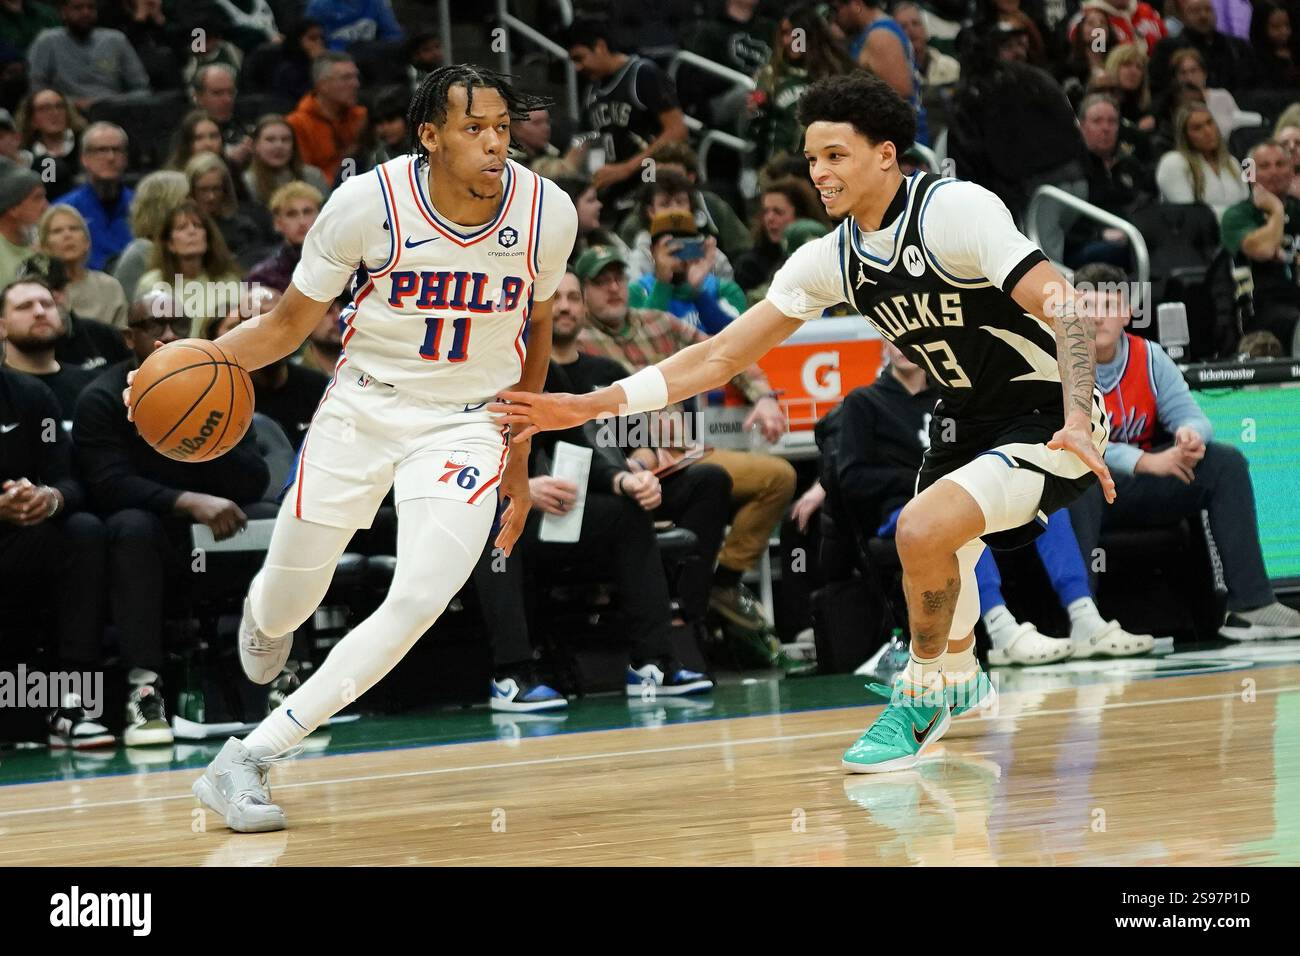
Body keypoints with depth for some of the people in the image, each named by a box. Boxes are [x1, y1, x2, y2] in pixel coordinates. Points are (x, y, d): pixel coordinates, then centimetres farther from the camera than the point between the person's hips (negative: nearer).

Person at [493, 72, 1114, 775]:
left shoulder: (956, 209, -23)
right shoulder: (832, 258, -2)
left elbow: (1062, 306, -27)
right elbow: (723, 356, 1)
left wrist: (1076, 420, -40)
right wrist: (591, 405, -6)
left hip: (1049, 418, -8)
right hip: (968, 417, 9)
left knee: (923, 529, -26)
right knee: (934, 555, 26)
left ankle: (921, 698, -1)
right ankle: (959, 679, 58)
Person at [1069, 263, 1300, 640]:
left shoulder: (1149, 357, 6)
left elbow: (1189, 415, 2)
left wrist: (1190, 434, -25)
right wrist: (1145, 462, -30)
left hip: (1141, 490, 6)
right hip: (1082, 496, -5)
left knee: (1226, 463, -9)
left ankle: (1250, 605, -16)